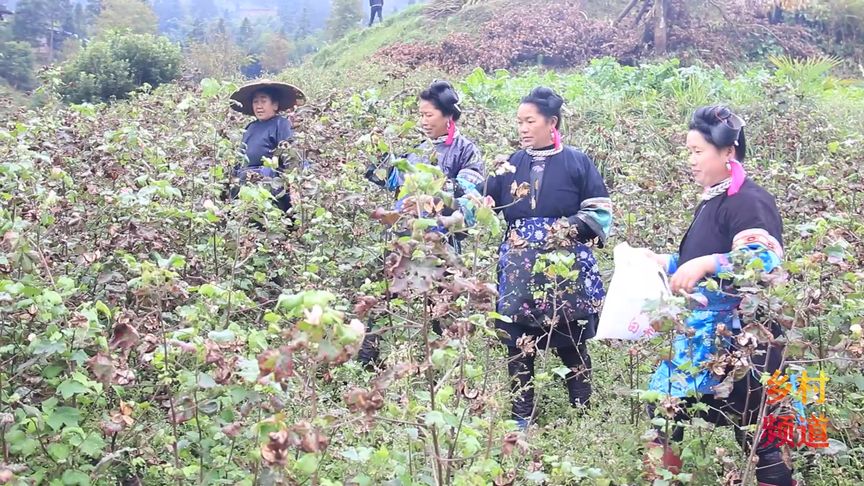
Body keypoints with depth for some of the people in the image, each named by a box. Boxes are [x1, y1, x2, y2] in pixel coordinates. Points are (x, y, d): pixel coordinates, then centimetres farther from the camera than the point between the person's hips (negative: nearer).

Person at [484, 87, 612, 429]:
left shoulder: (577, 163, 0)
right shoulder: (511, 166, 9)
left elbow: (600, 212, -3)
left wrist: (569, 228, -17)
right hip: (518, 273, 3)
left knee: (572, 344, 5)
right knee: (518, 345, 5)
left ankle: (583, 413, 19)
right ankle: (521, 417, 17)